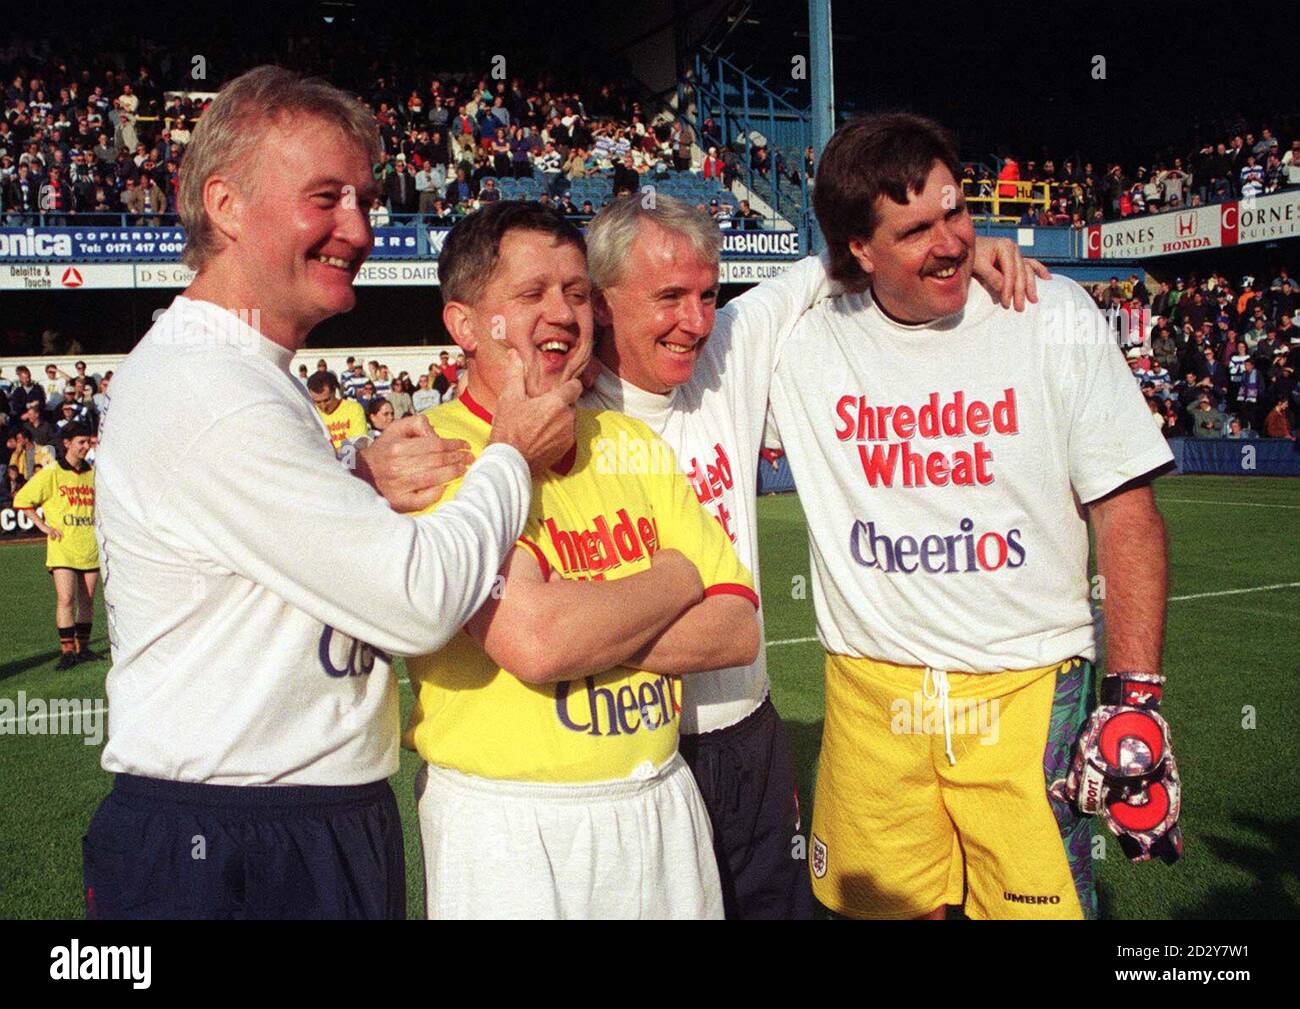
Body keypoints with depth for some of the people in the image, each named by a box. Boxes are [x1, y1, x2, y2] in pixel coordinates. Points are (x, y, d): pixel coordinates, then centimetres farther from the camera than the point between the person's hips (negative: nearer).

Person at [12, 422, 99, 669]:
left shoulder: (93, 474, 11)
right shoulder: (50, 474, -3)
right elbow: (22, 500, 1)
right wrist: (43, 525, -2)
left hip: (90, 548, 4)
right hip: (62, 549, -4)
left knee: (87, 600, 7)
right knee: (66, 598, -13)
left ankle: (82, 647, 16)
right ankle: (67, 651, -9)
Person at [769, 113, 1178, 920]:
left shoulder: (1056, 317, -4)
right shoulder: (803, 341, -1)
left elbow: (1125, 513, -3)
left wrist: (1136, 697, -9)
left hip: (1030, 689, -1)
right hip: (870, 693, 2)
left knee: (1043, 899, -2)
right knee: (882, 904, 11)